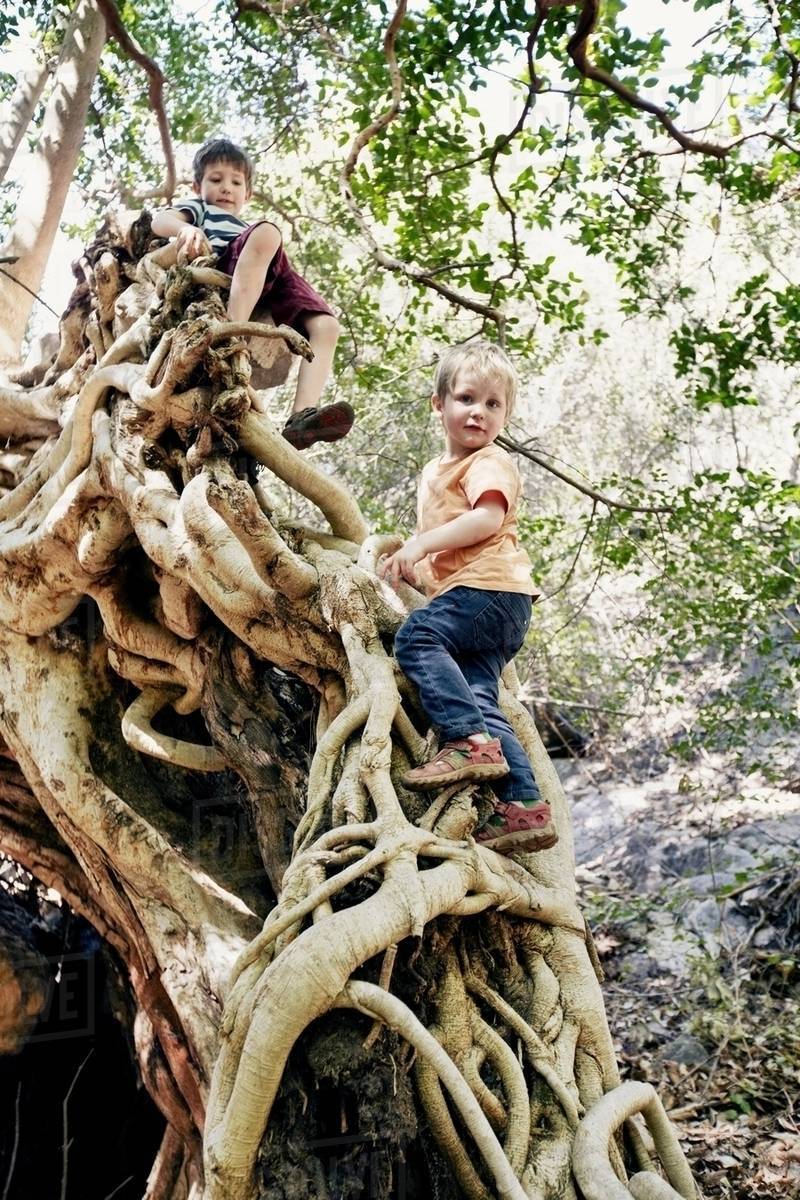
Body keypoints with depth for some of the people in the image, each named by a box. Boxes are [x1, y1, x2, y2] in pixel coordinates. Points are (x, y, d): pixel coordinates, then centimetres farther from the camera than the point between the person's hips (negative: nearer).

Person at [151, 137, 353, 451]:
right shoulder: (198, 208, 31)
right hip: (222, 276, -5)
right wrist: (185, 229, -17)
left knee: (325, 325, -18)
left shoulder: (247, 231, 47)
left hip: (267, 287, 5)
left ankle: (302, 417, -39)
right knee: (266, 233, -32)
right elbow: (160, 219, 6)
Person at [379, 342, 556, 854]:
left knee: (416, 636, -22)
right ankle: (525, 806, -4)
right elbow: (437, 549, 35)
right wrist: (408, 563, 15)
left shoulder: (489, 462, 0)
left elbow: (489, 518, -20)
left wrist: (420, 544, -23)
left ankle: (470, 740, -26)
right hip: (492, 603, 9)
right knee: (478, 696, -1)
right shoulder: (436, 471, 29)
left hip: (490, 587, -9)